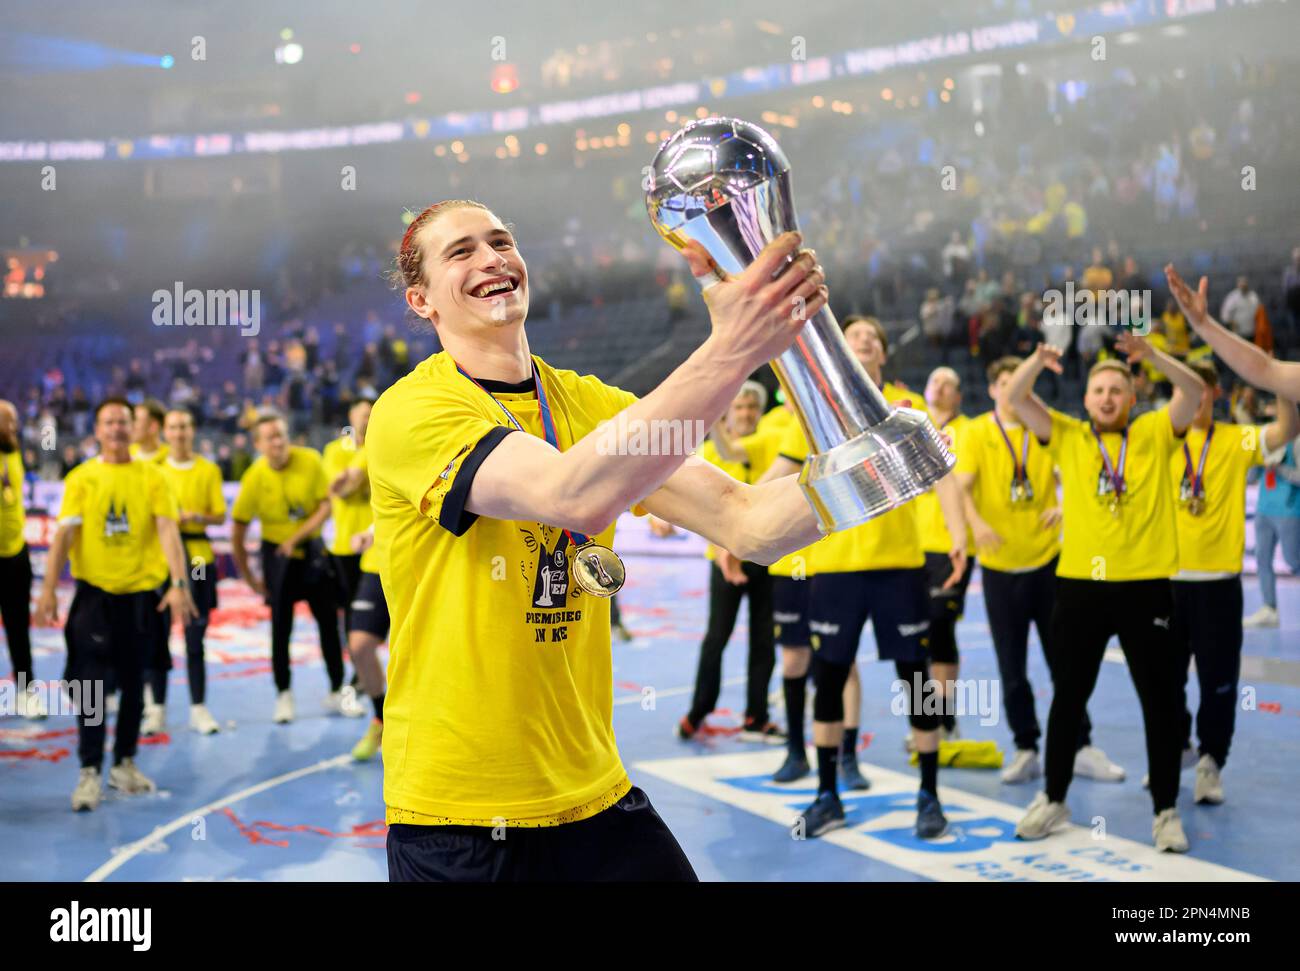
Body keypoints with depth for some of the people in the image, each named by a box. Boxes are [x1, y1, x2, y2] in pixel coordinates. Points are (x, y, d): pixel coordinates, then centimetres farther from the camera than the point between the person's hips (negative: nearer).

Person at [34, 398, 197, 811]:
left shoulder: (152, 476, 2)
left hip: (141, 591, 1)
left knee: (133, 684, 10)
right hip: (94, 591, -1)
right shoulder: (82, 478, 1)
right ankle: (89, 772, -2)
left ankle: (124, 763, 23)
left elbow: (168, 530, -6)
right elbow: (63, 533, -5)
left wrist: (178, 583, -18)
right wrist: (49, 589, -15)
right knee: (91, 683, -6)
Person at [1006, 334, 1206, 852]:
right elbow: (1015, 399, -3)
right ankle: (1054, 798, 25)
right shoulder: (1067, 436, 6)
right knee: (1068, 697, 11)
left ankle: (1166, 810, 17)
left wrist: (1153, 355, -28)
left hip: (1145, 584, -1)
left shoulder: (1155, 433, 3)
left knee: (1159, 699, 5)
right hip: (1079, 583, 1)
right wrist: (1038, 361, -23)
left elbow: (1194, 391, -11)